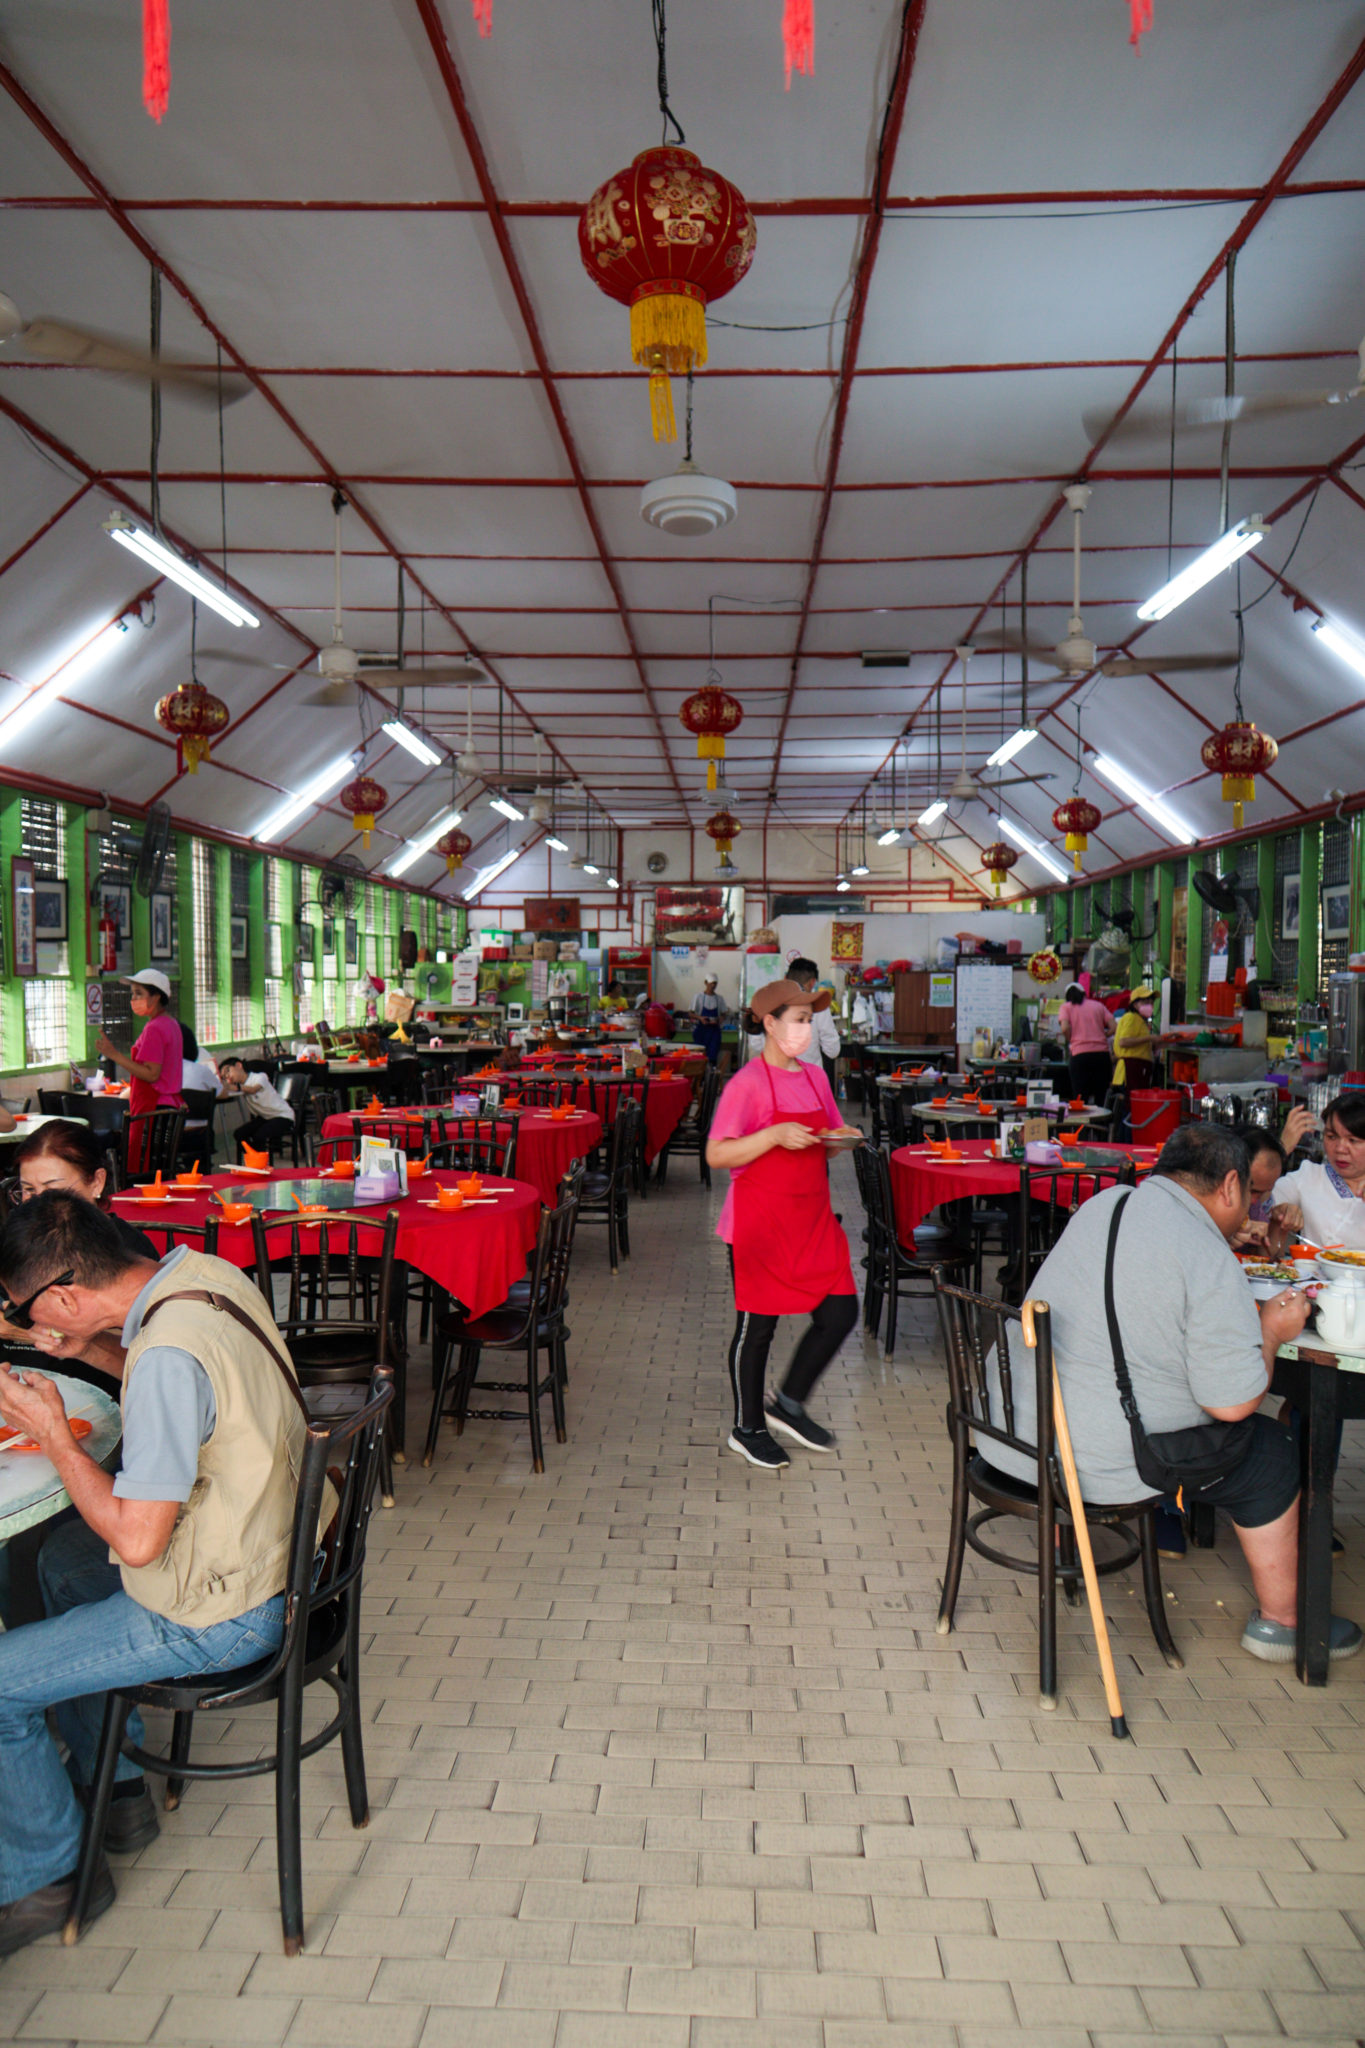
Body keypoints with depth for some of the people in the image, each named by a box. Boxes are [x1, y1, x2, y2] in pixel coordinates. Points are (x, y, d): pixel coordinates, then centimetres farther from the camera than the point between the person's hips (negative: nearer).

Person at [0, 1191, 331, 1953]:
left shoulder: (169, 1356, -32)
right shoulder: (210, 1274, -5)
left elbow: (136, 1539, -28)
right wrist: (88, 1349, 5)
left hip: (220, 1616, -10)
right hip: (271, 1542, 10)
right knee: (62, 1560, 28)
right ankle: (116, 1790, 39)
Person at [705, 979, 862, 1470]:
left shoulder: (814, 1077, 9)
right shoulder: (748, 1083, -12)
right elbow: (717, 1154, -17)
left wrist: (841, 1138, -1)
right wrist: (775, 1135, -25)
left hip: (812, 1217, 7)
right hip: (759, 1222, -7)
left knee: (840, 1312, 4)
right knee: (756, 1327, 5)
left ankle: (789, 1404, 24)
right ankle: (747, 1428, 24)